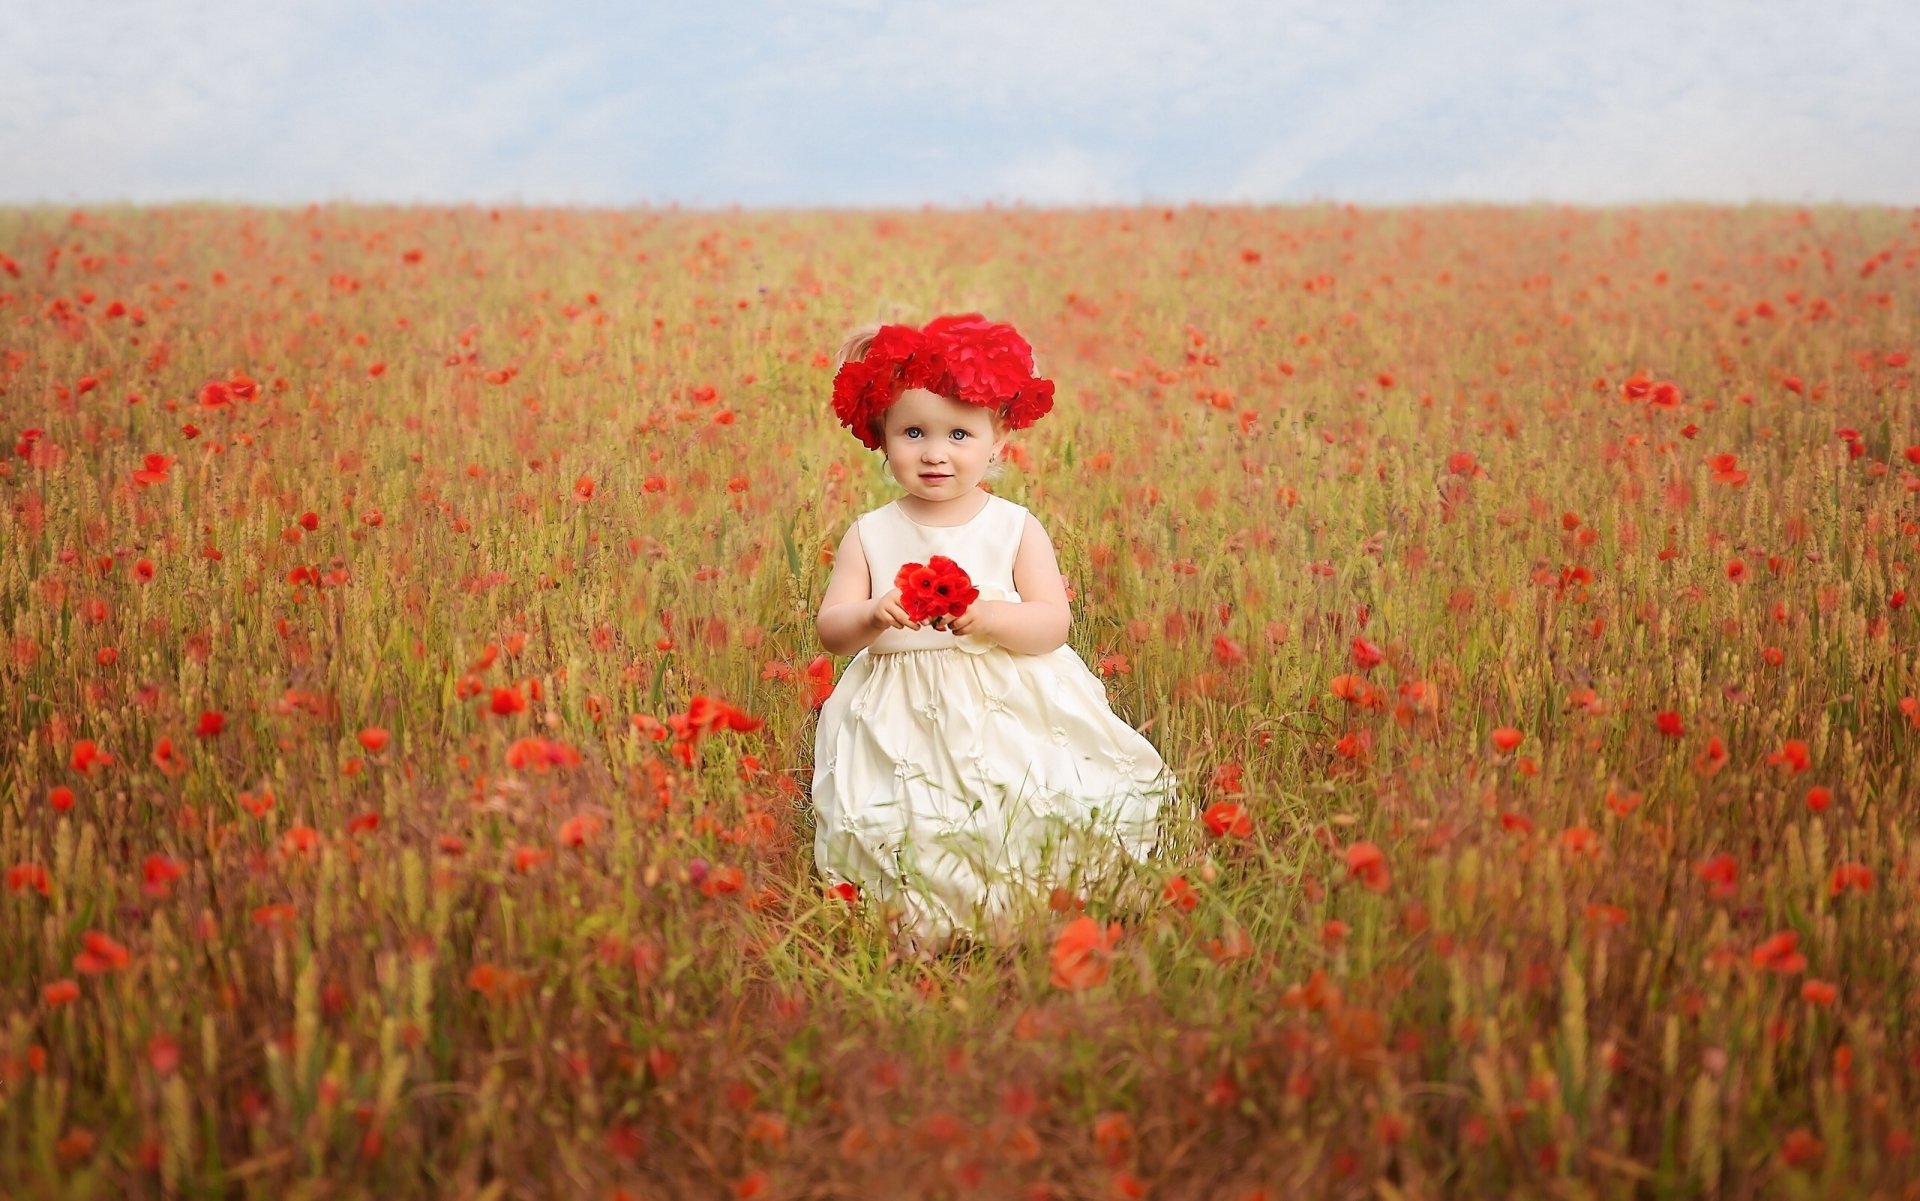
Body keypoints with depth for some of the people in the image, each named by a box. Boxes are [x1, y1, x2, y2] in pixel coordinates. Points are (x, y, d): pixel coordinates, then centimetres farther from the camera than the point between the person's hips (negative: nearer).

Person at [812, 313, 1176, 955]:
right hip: (902, 722, 1)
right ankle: (926, 939, 1)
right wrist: (873, 617, -20)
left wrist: (991, 616, -24)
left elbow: (1052, 624, -5)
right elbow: (830, 628, 1)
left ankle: (1021, 932, 0)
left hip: (1010, 708, 0)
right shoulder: (870, 535, 5)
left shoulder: (1015, 528, 3)